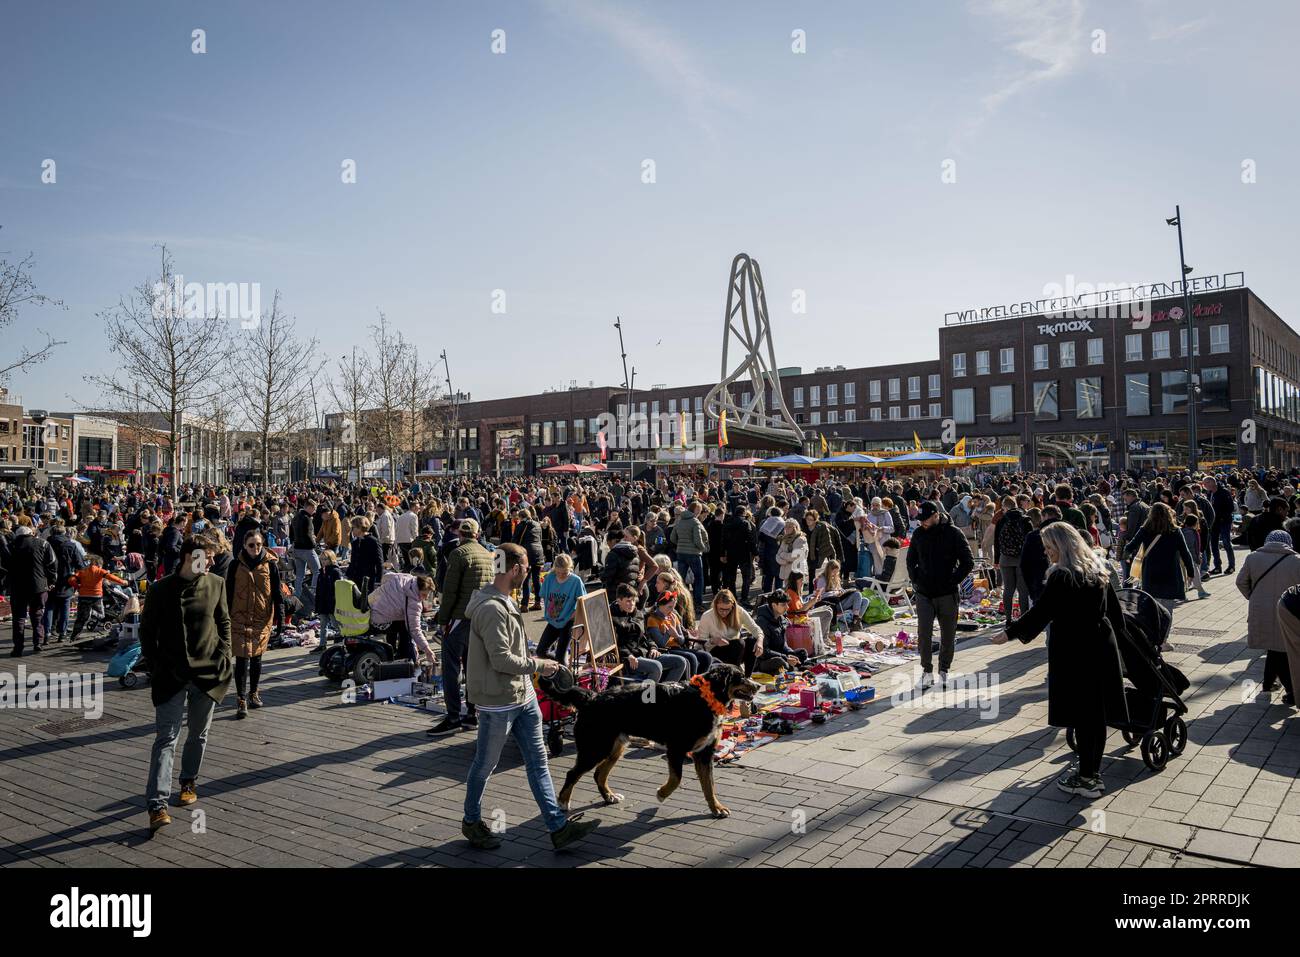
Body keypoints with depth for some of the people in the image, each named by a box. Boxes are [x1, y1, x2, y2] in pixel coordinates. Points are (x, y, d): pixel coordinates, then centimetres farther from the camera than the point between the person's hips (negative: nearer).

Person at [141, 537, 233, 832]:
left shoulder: (216, 584, 1)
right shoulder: (161, 590, -6)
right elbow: (147, 631, 2)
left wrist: (224, 654, 3)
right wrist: (155, 666, -3)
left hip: (208, 671, 3)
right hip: (171, 675, -3)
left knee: (199, 734, 16)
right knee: (166, 737, -8)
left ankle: (189, 782, 36)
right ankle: (157, 804, -10)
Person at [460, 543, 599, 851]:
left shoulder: (504, 601, 10)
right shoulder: (491, 609, -23)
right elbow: (500, 659, -26)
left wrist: (535, 666, 14)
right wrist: (538, 666, -15)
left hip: (523, 696, 9)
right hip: (498, 702, -9)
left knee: (538, 761, 8)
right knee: (485, 765, 10)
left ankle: (559, 827, 11)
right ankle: (471, 822, 31)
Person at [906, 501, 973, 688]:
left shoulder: (953, 534, -8)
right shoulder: (918, 534, 3)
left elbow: (968, 562, -5)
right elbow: (911, 560, 17)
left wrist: (953, 581, -10)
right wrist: (915, 580, 6)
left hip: (947, 594, -2)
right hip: (924, 594, 2)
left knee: (948, 635, 9)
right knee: (923, 633, -6)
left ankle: (944, 670, 25)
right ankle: (927, 671, 7)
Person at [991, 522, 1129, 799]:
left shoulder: (1061, 576, -17)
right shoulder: (1098, 570, 8)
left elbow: (1040, 612, -16)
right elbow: (1115, 610, 14)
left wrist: (1009, 633, -8)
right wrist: (1112, 632, 28)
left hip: (1074, 652, -8)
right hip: (1102, 646, 8)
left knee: (1081, 715, 0)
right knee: (1096, 712, 13)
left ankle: (1087, 779, 7)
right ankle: (1092, 770, 24)